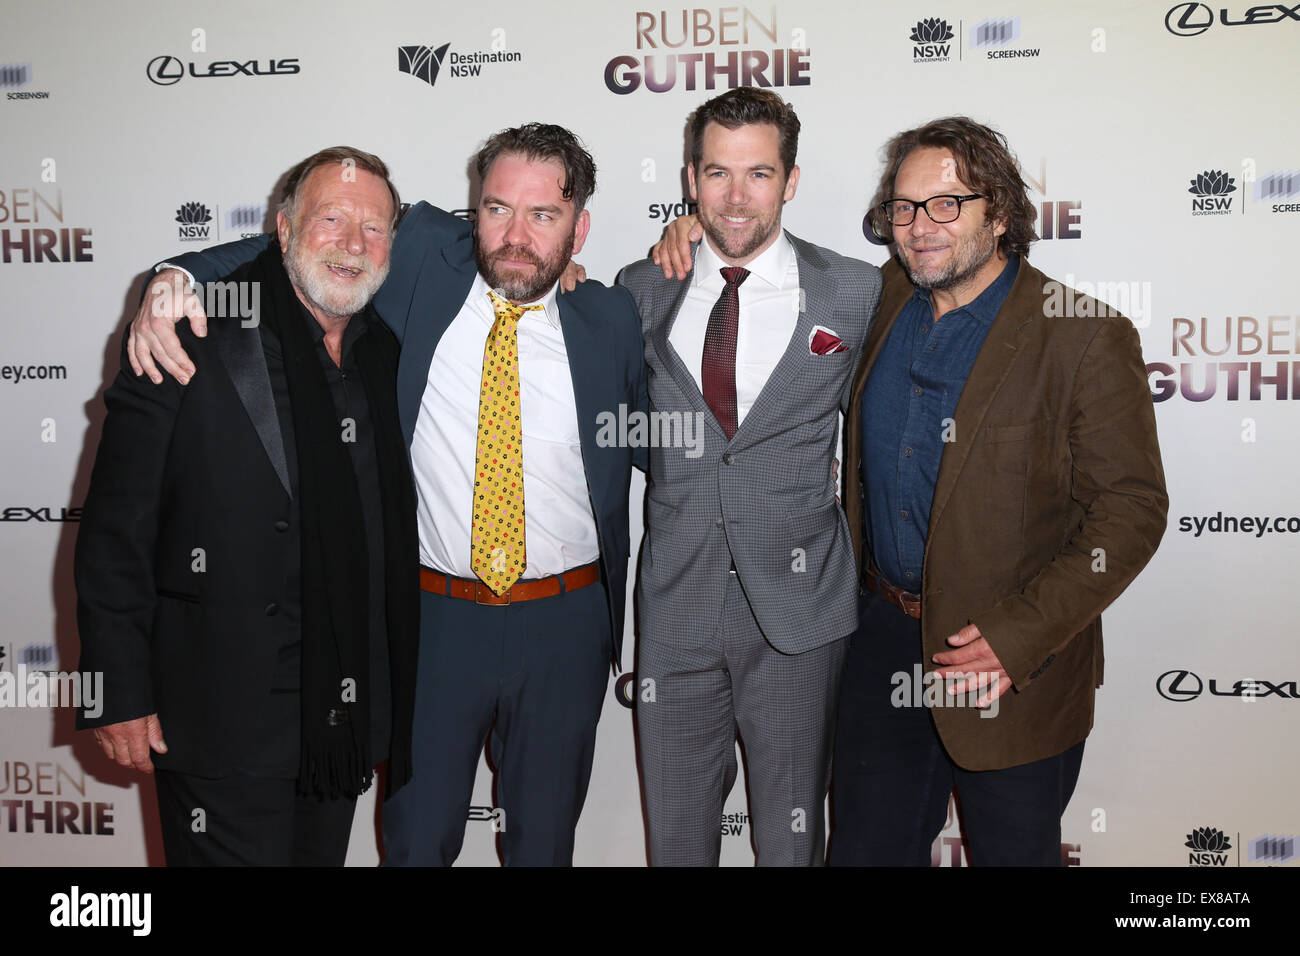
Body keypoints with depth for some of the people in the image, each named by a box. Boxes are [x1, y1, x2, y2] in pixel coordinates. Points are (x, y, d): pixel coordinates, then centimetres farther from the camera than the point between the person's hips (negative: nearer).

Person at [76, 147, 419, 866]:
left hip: (347, 717, 5)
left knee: (322, 855, 18)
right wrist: (119, 693, -11)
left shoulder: (388, 356, 7)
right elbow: (116, 533, -9)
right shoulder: (190, 342, -9)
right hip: (222, 718, -5)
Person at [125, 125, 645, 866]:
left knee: (545, 837, 18)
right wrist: (176, 280, -13)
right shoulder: (421, 256, -2)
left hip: (565, 624, 1)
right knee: (417, 836, 13)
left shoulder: (611, 320, 0)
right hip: (435, 612, 0)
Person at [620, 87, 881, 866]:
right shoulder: (641, 291, 4)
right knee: (674, 836, 16)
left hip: (799, 608, -2)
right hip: (676, 604, 2)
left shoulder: (857, 293, -2)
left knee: (792, 838, 13)